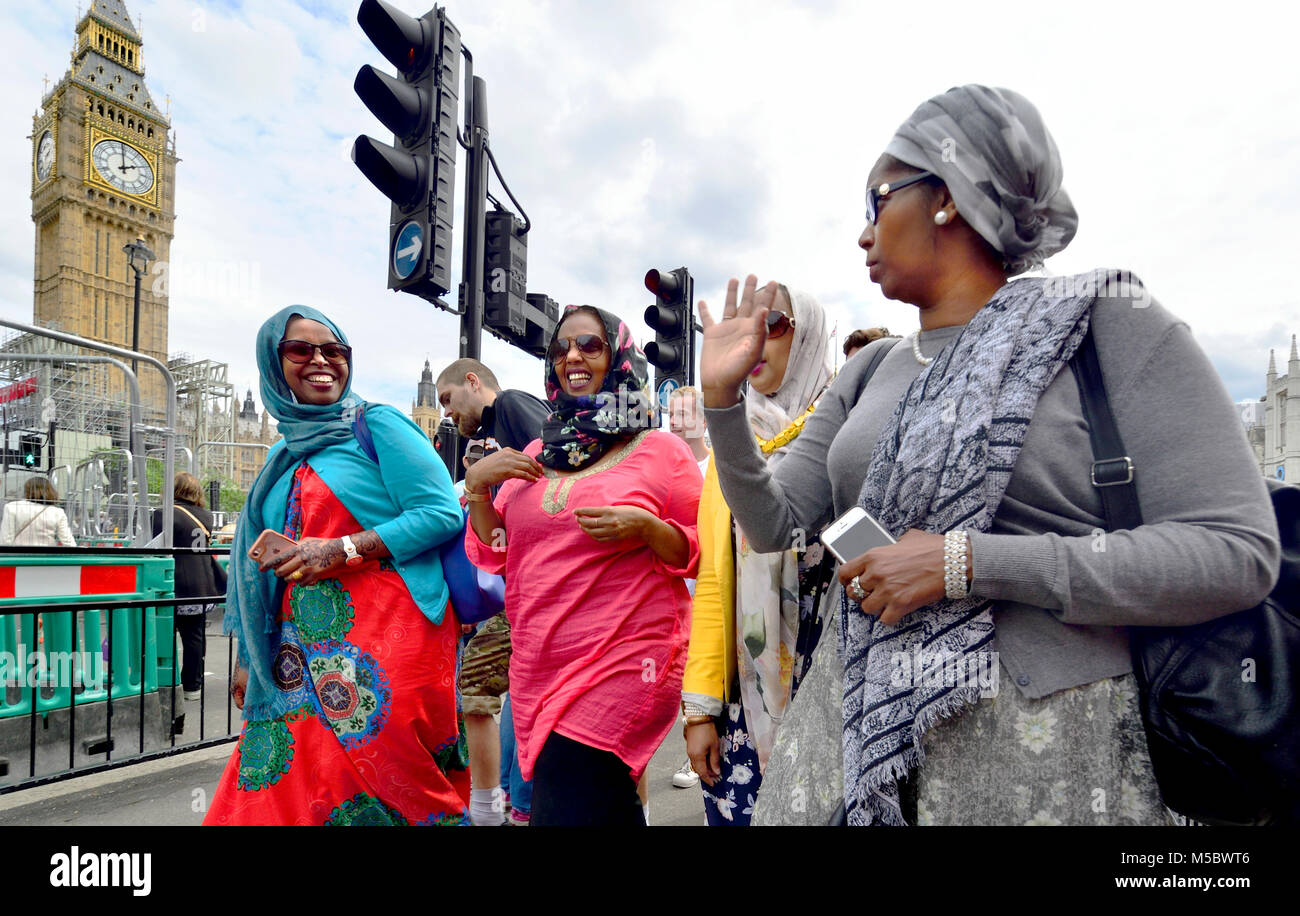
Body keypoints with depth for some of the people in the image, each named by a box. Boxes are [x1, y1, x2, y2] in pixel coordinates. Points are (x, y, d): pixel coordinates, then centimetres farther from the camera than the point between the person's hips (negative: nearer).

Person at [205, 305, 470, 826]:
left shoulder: (376, 425, -1)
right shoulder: (282, 459, 19)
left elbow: (443, 512, -12)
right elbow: (262, 572, 24)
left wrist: (342, 549, -17)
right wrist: (249, 659, 21)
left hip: (387, 644, -6)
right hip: (302, 657, 6)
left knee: (389, 790, -3)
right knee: (281, 788, 5)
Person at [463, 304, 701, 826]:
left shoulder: (661, 451, -1)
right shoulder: (536, 455, 12)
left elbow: (704, 555, -2)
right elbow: (494, 557, 14)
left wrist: (647, 528, -19)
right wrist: (476, 485, 0)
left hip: (625, 664, -5)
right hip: (537, 669, 5)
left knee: (566, 809, -8)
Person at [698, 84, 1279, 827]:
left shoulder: (1107, 320, -6)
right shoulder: (869, 375, 10)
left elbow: (1237, 554, -15)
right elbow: (774, 523, 9)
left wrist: (966, 562, -20)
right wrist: (723, 397, -3)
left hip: (1051, 763, -4)